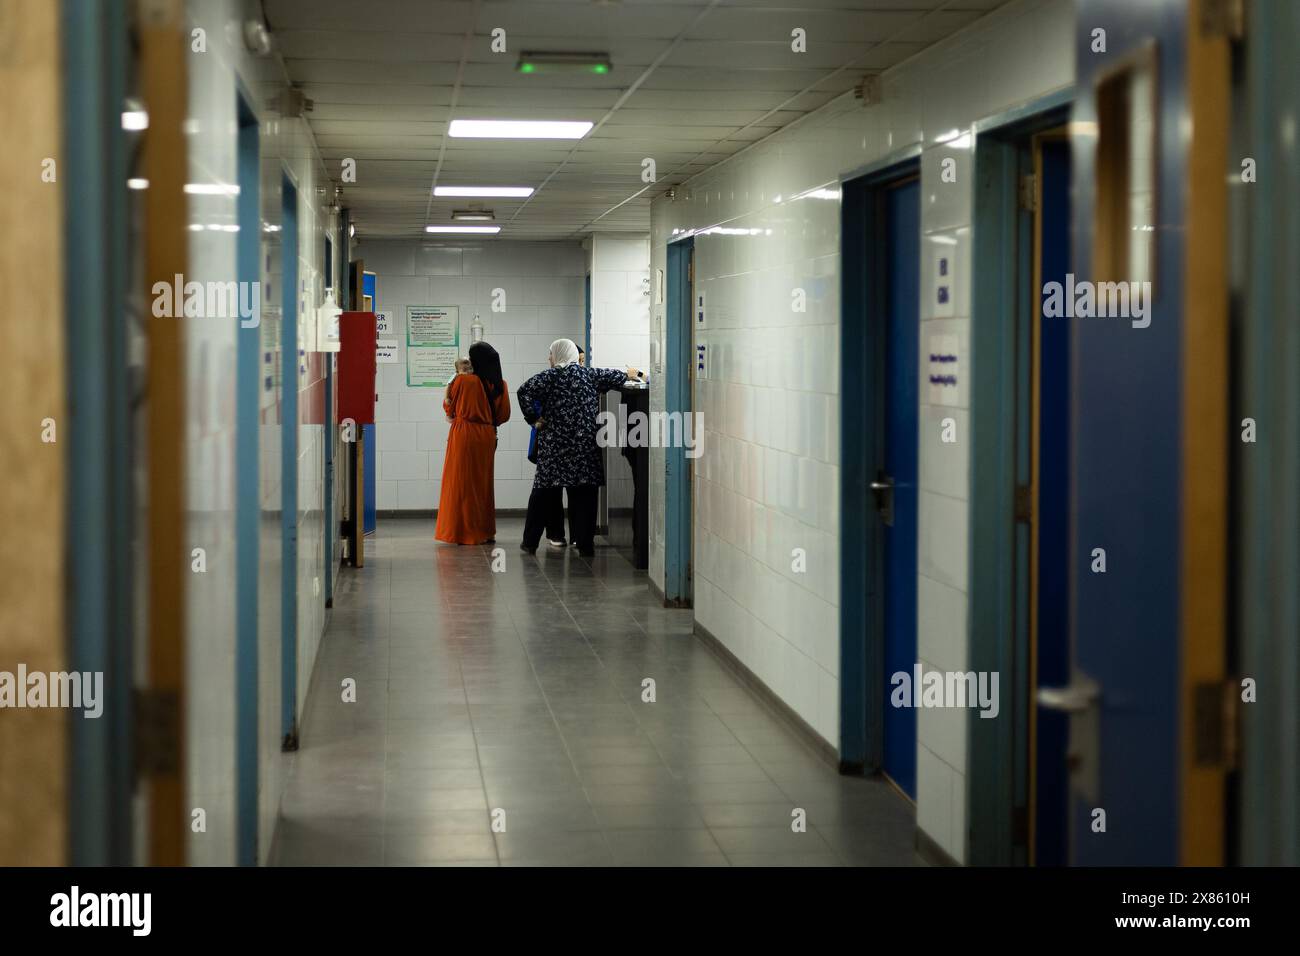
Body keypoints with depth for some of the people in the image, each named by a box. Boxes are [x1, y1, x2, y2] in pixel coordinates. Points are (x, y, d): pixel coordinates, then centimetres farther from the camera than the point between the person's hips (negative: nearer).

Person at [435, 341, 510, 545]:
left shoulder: (462, 380, -11)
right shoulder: (500, 385, -1)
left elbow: (449, 409, 2)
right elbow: (504, 415, 5)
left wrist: (447, 392, 22)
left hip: (463, 434, -4)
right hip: (487, 436, 4)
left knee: (462, 482, 3)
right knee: (483, 482, 14)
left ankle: (463, 532, 2)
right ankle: (485, 532, 16)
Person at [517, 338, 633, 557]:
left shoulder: (549, 376, -2)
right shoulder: (590, 375, 6)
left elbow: (524, 391, -16)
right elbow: (616, 377, 14)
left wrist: (533, 418, -7)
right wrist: (628, 374, 36)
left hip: (553, 445, -1)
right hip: (585, 446, 1)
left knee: (543, 492, 6)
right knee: (583, 495, 4)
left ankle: (530, 542, 10)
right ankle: (585, 545, 1)